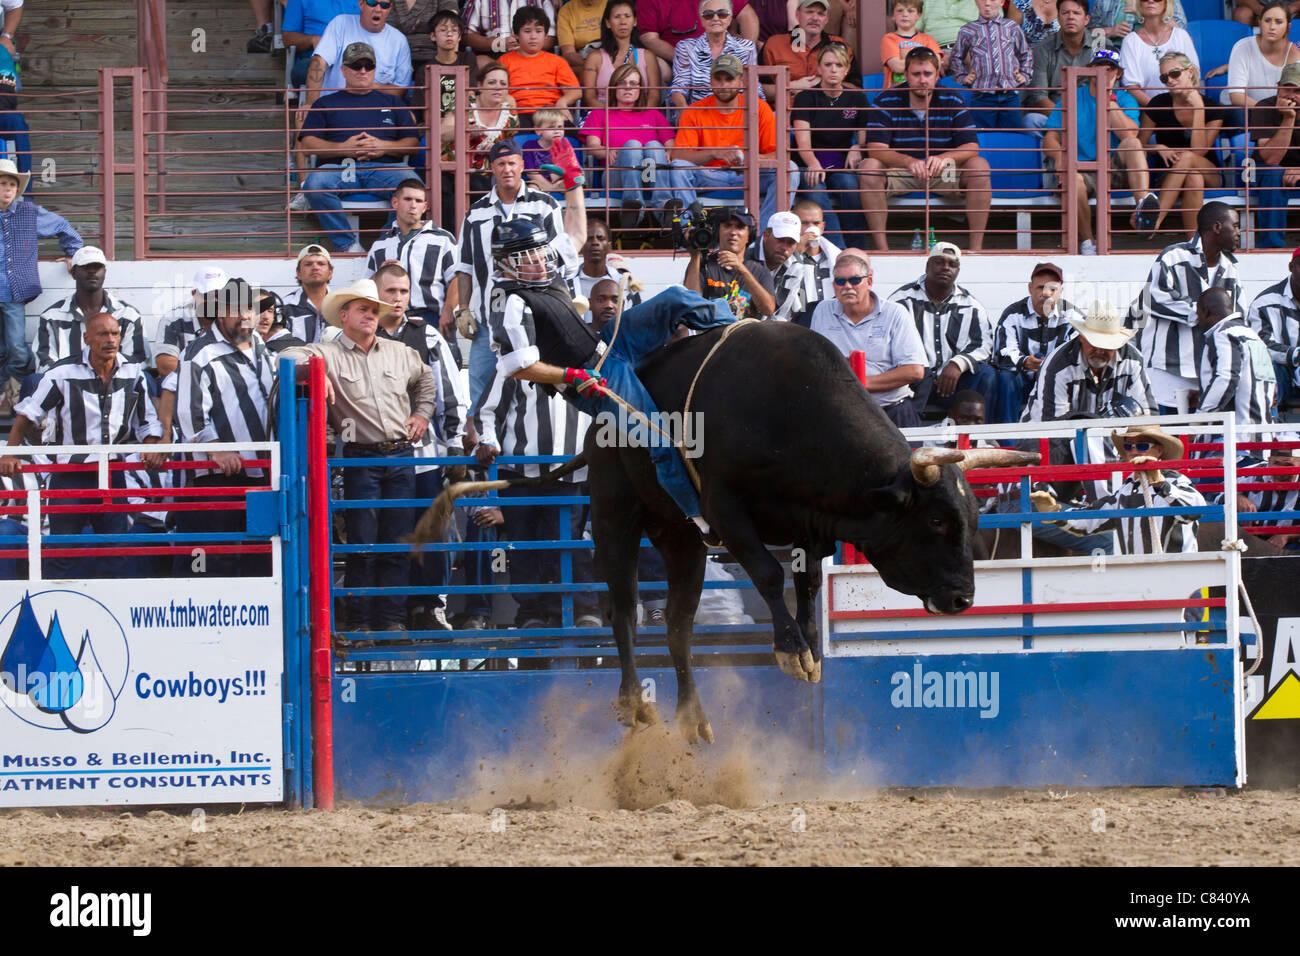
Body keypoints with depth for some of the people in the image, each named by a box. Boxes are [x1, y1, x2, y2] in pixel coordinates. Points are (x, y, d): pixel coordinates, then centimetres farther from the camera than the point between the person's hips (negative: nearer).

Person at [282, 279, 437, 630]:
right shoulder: (329, 354, 0)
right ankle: (360, 623, 0)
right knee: (362, 544, -5)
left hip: (401, 457, 4)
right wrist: (316, 374, -29)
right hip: (361, 460, -4)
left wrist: (422, 415, 20)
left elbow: (426, 380, 33)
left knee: (398, 543, 3)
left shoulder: (400, 353, 15)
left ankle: (393, 620, 8)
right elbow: (290, 357, -13)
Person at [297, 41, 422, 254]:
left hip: (383, 166, 0)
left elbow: (413, 143, 18)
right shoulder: (327, 104, 25)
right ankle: (347, 244, -29)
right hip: (339, 165, 0)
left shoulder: (390, 102, 29)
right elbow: (306, 143, 12)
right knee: (315, 184, -36)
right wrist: (342, 148, -4)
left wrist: (383, 147, -3)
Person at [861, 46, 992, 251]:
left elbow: (971, 147, -11)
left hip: (943, 173, 1)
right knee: (869, 167, -31)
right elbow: (875, 149, -18)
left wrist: (943, 159, -34)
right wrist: (910, 162, -38)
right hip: (899, 172, -1)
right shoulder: (886, 102, -8)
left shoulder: (953, 101, -3)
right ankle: (881, 248, -28)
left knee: (979, 166, -26)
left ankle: (976, 247, -22)